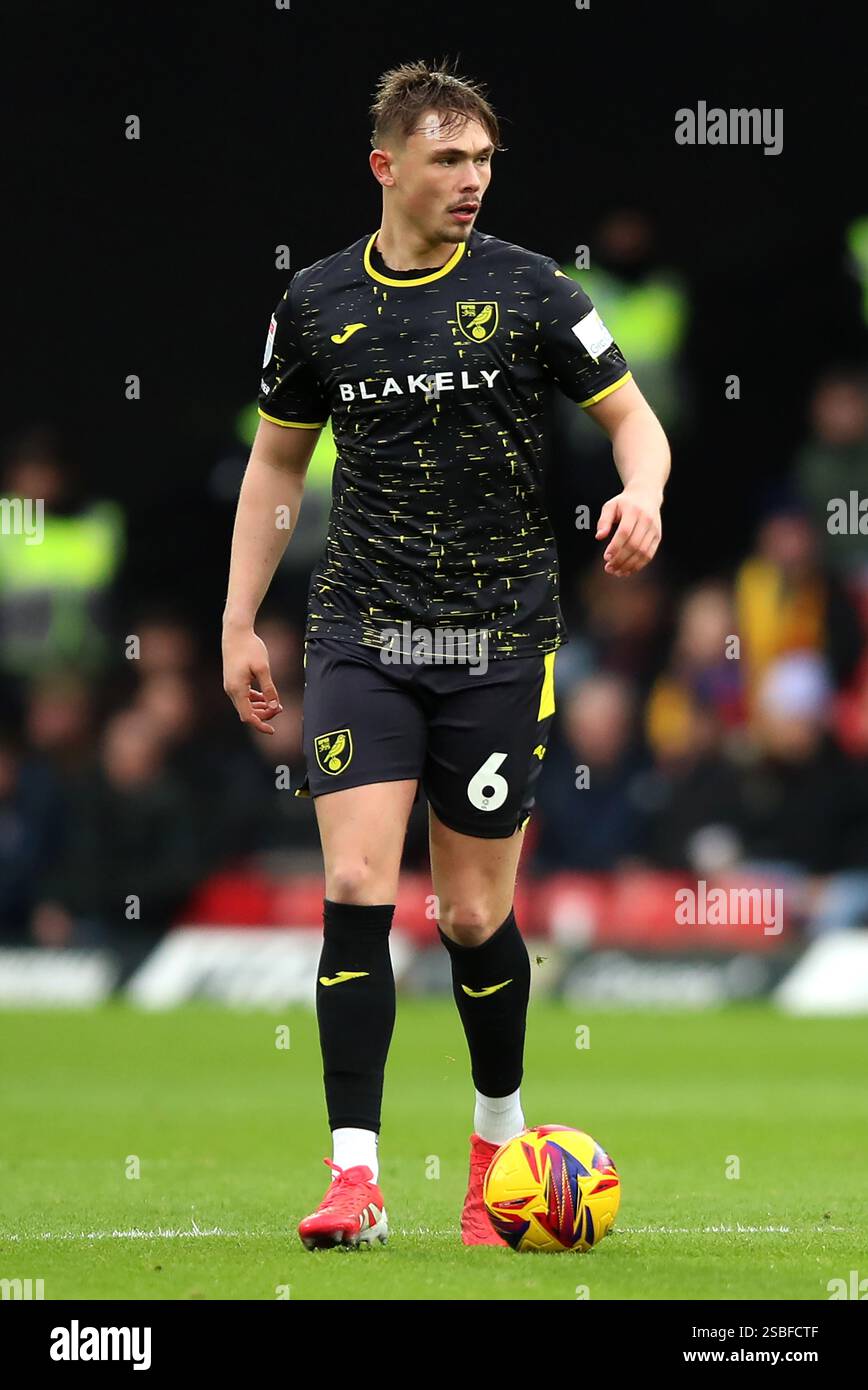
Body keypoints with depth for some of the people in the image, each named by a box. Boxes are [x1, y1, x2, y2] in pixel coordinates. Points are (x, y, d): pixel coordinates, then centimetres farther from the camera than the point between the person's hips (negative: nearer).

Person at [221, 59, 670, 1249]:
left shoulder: (528, 290, -2)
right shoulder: (318, 304, 4)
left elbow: (630, 414, 3)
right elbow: (276, 461, 16)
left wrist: (642, 493, -20)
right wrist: (240, 624, 12)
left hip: (498, 640, -1)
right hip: (361, 634, 1)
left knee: (476, 917, 4)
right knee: (355, 892, -14)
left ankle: (501, 1134, 29)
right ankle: (355, 1174, -12)